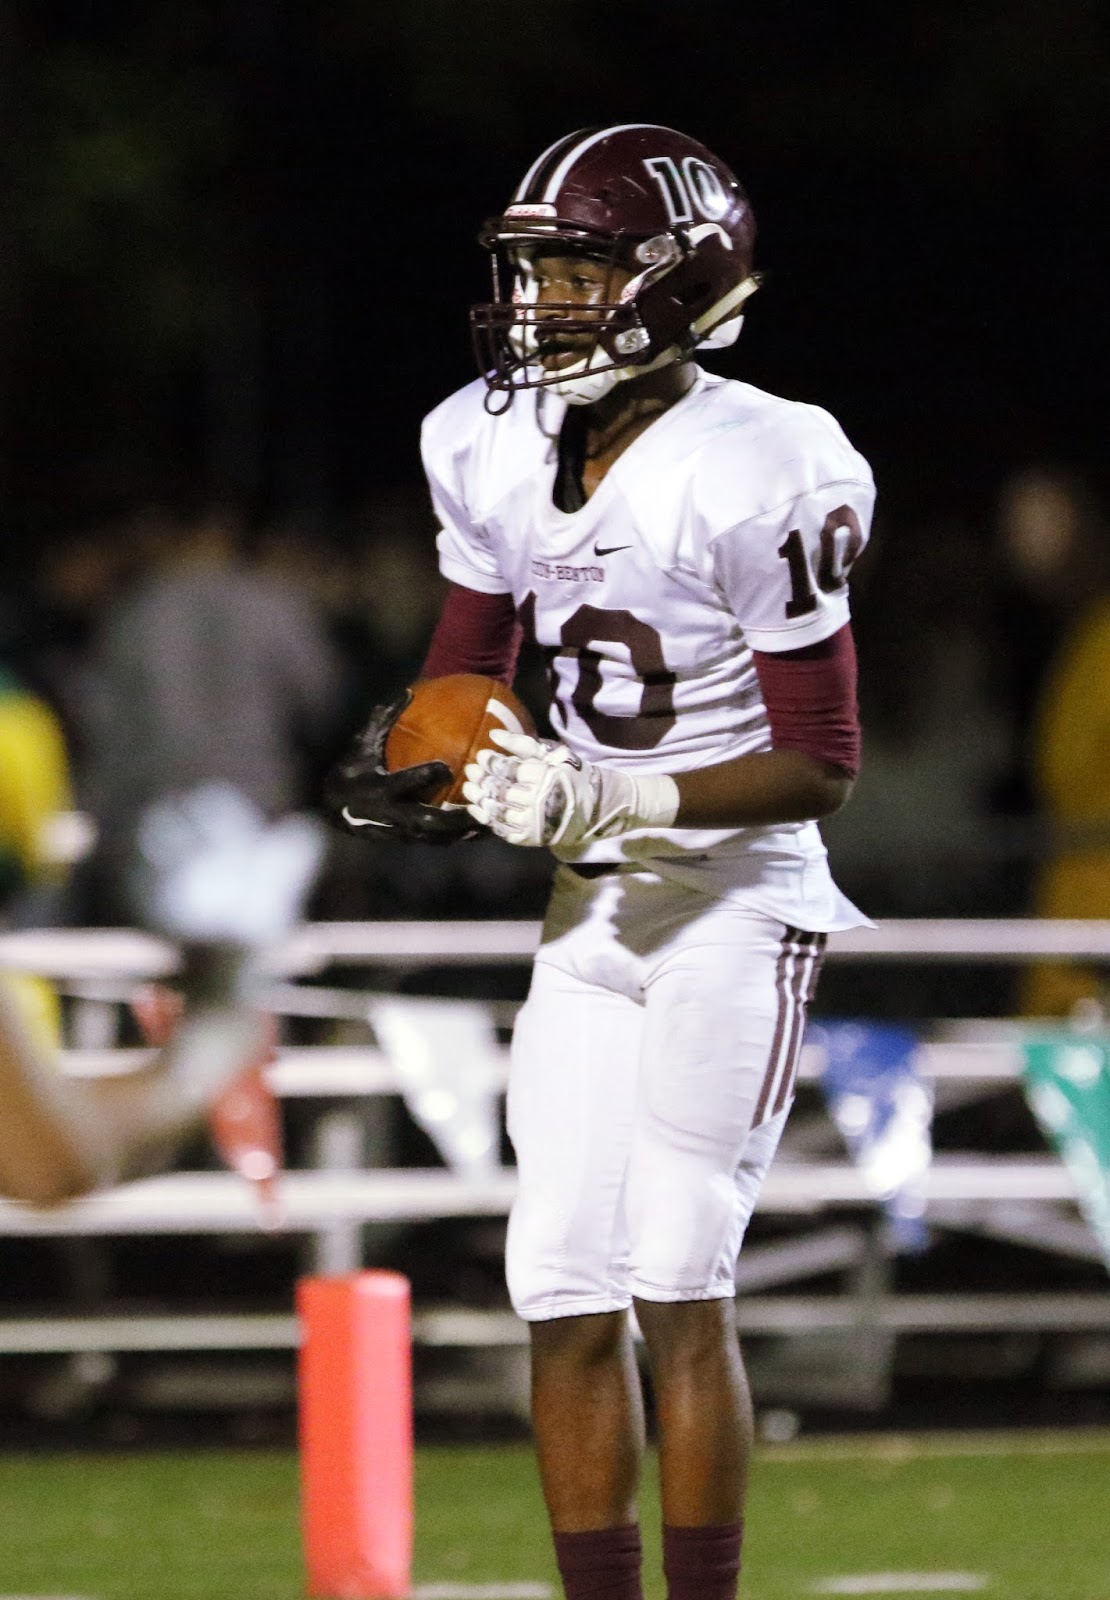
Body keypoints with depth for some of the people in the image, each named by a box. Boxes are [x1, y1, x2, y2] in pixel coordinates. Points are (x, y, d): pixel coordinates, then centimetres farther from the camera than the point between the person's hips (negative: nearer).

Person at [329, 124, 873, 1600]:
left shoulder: (753, 476, -18)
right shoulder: (494, 452, 3)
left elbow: (823, 764, -13)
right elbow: (466, 677, 17)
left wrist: (622, 802, -24)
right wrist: (410, 762, -5)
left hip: (739, 896, -7)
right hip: (596, 912, 7)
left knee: (679, 1284, -11)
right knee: (563, 1291, 3)